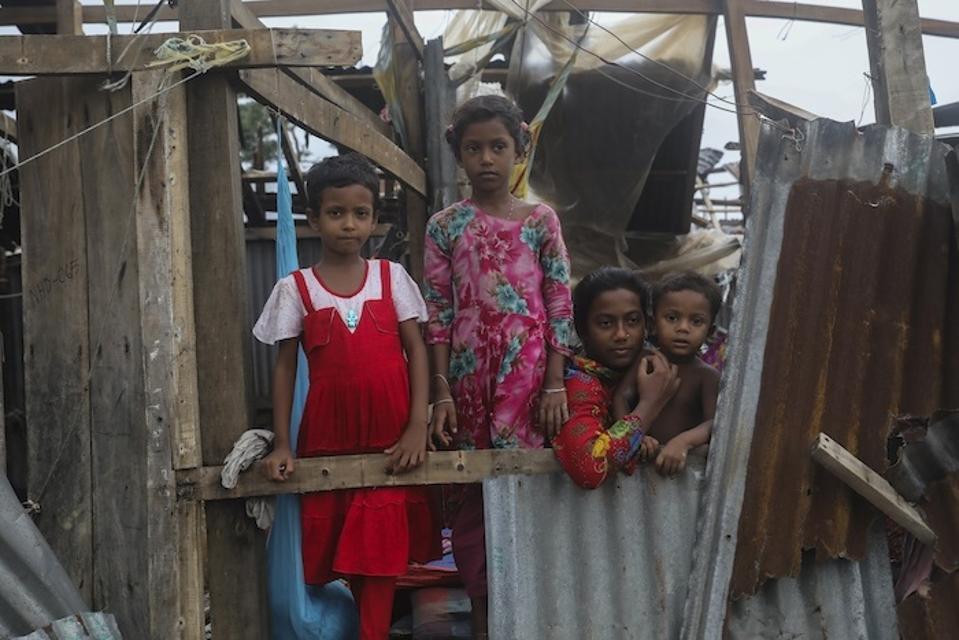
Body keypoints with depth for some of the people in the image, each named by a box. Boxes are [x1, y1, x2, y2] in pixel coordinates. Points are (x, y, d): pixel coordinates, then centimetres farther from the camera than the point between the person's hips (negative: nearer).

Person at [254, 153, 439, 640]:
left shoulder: (391, 277, 4)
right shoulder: (295, 289, 2)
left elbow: (416, 350, 2)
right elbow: (285, 368, 4)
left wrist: (418, 426, -8)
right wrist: (282, 444, -2)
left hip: (390, 437, 0)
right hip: (328, 437, 0)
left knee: (381, 550, 1)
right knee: (337, 553, 7)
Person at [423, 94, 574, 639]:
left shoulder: (541, 220, 3)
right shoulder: (445, 225, 4)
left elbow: (560, 305, 1)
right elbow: (438, 312, 2)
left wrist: (555, 384, -5)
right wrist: (441, 391, -5)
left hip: (527, 368, -1)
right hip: (468, 370, 1)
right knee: (473, 491, 7)